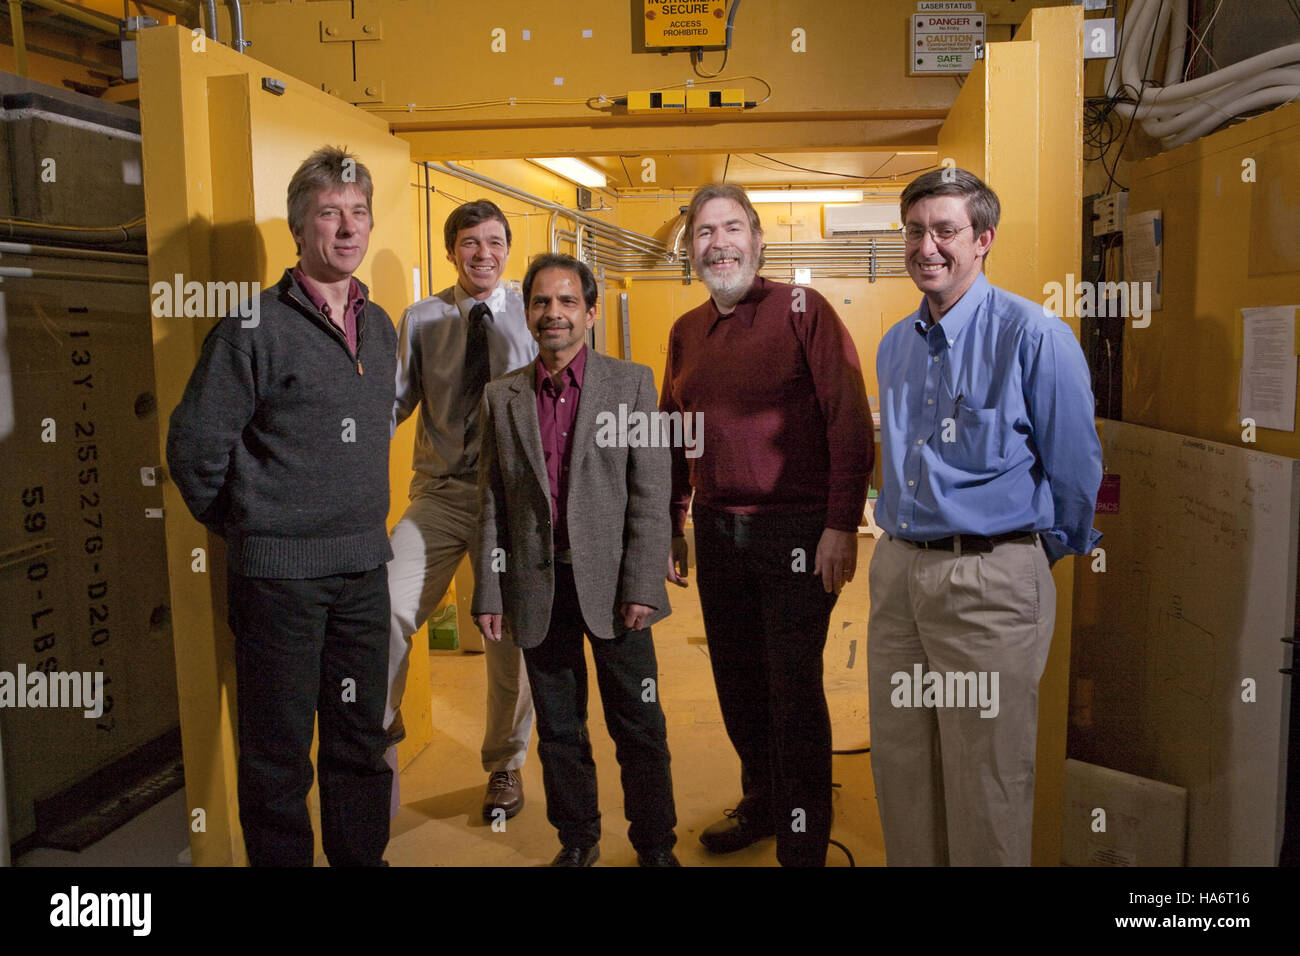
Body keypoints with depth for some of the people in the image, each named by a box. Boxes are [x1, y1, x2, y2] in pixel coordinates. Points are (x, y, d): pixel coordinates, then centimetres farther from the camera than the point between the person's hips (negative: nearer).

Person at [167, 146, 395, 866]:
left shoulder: (379, 327, 10)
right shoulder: (257, 327, -10)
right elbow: (195, 446, -7)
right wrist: (245, 528, 2)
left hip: (364, 568, 6)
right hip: (278, 574, -5)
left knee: (361, 740, 16)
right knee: (279, 753, 7)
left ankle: (361, 858, 31)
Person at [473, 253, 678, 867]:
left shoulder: (631, 383, 0)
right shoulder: (502, 397, 8)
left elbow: (651, 493, -4)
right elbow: (491, 504, 8)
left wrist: (641, 585, -11)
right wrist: (489, 591, 2)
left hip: (611, 581, -2)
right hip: (538, 586, 2)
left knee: (637, 725, 6)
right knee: (558, 728, 13)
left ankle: (655, 845, 23)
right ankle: (577, 839, 31)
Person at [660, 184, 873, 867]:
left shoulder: (802, 310, -7)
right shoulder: (686, 332, 11)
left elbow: (850, 420, -12)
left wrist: (842, 526, -17)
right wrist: (669, 524, 16)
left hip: (795, 531, -6)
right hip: (717, 530, 6)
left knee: (793, 690, -1)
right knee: (736, 682, 16)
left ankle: (803, 843, 16)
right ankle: (761, 803, 38)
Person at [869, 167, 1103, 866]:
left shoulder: (1033, 334, -10)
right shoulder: (895, 345, 11)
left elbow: (1075, 467, -4)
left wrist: (1050, 553, 7)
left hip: (990, 581, -6)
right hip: (897, 570, 6)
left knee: (986, 789, 5)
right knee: (900, 768, 16)